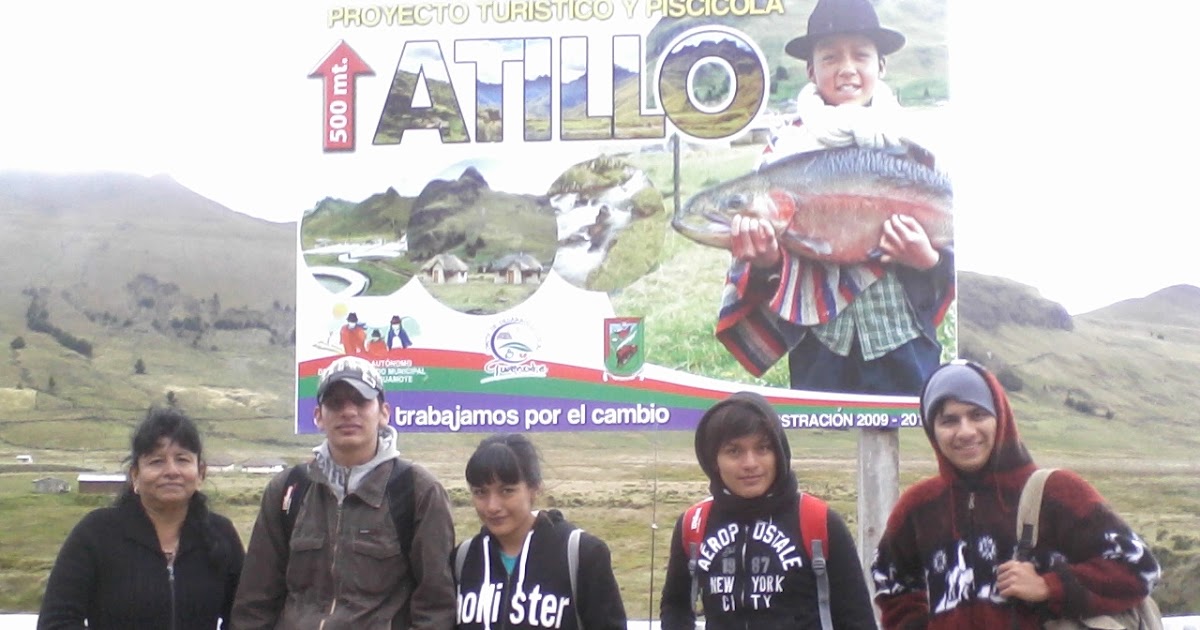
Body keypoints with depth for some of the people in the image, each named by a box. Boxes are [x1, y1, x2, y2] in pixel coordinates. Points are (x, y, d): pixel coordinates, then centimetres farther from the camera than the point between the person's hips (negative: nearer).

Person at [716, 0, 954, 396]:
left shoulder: (911, 148, 5)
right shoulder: (786, 149, 4)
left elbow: (952, 242, 8)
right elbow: (761, 245, 4)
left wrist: (928, 259, -13)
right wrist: (762, 259, -18)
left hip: (904, 340, 1)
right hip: (820, 342, 0)